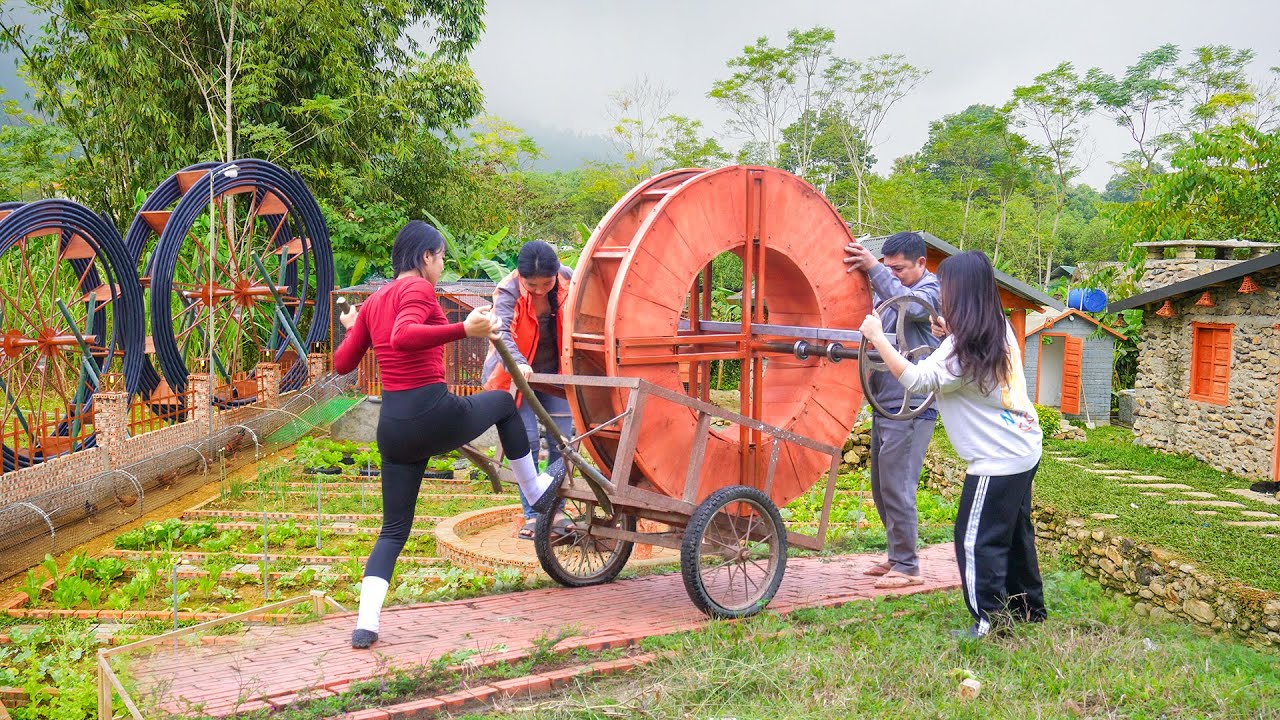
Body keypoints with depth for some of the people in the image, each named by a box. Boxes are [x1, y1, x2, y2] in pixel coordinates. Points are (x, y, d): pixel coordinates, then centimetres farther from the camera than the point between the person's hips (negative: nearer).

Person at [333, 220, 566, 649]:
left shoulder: (374, 302, 14)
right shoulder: (418, 288, -8)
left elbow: (342, 363, 15)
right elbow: (403, 337, -28)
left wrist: (352, 328, 35)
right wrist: (464, 330, -37)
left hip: (392, 427, 7)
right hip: (433, 414, -7)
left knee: (394, 530, 12)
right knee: (503, 403, 24)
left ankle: (366, 624, 0)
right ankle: (536, 491, 38)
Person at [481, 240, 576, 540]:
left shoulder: (569, 281, -14)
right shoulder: (509, 291, -24)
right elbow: (502, 333, -38)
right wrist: (519, 364, -56)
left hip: (555, 372, 3)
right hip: (518, 376, -3)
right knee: (526, 441, -8)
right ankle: (532, 515, 3)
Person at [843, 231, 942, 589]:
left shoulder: (932, 293, -7)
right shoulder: (887, 289, 15)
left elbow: (907, 305, -28)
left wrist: (873, 268, -32)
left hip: (909, 409, -8)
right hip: (883, 404, 8)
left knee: (897, 487, -8)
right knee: (881, 486, 14)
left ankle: (907, 567, 2)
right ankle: (896, 554, 27)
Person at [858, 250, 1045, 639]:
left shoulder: (964, 345, -20)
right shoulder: (999, 329, 6)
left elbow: (916, 379, -28)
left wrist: (877, 337, -24)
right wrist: (952, 334, 22)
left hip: (997, 460, -10)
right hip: (1024, 449, 10)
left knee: (975, 539, -3)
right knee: (1014, 533, 21)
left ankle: (990, 622, 1)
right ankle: (1028, 610, 33)